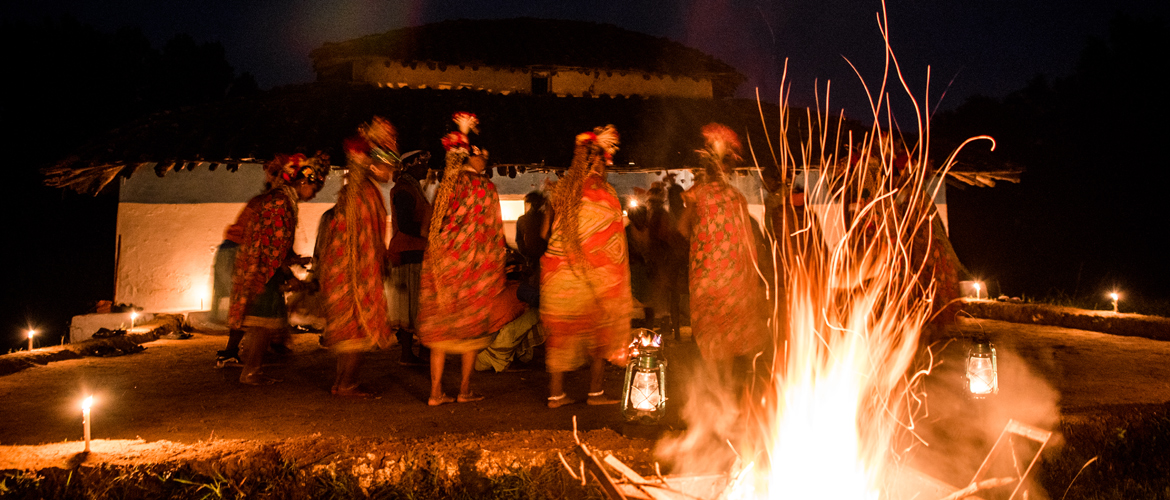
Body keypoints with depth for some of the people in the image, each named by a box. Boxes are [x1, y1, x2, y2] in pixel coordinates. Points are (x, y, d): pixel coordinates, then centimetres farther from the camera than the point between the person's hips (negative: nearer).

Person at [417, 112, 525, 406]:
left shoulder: (445, 187, 8)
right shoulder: (484, 187, -8)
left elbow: (433, 228, 11)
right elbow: (491, 232, -7)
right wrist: (497, 267, 1)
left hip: (440, 261, 5)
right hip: (473, 265, -5)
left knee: (440, 327, 8)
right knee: (472, 326, 6)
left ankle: (436, 392, 9)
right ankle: (465, 391, 11)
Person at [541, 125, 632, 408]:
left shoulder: (560, 190, 3)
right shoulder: (603, 194, -10)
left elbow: (548, 231, 12)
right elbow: (612, 241, -6)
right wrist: (618, 280, 2)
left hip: (559, 274, 4)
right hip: (595, 275, -4)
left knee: (561, 333, 9)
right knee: (599, 332, 10)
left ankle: (556, 394, 11)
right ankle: (596, 392, 14)